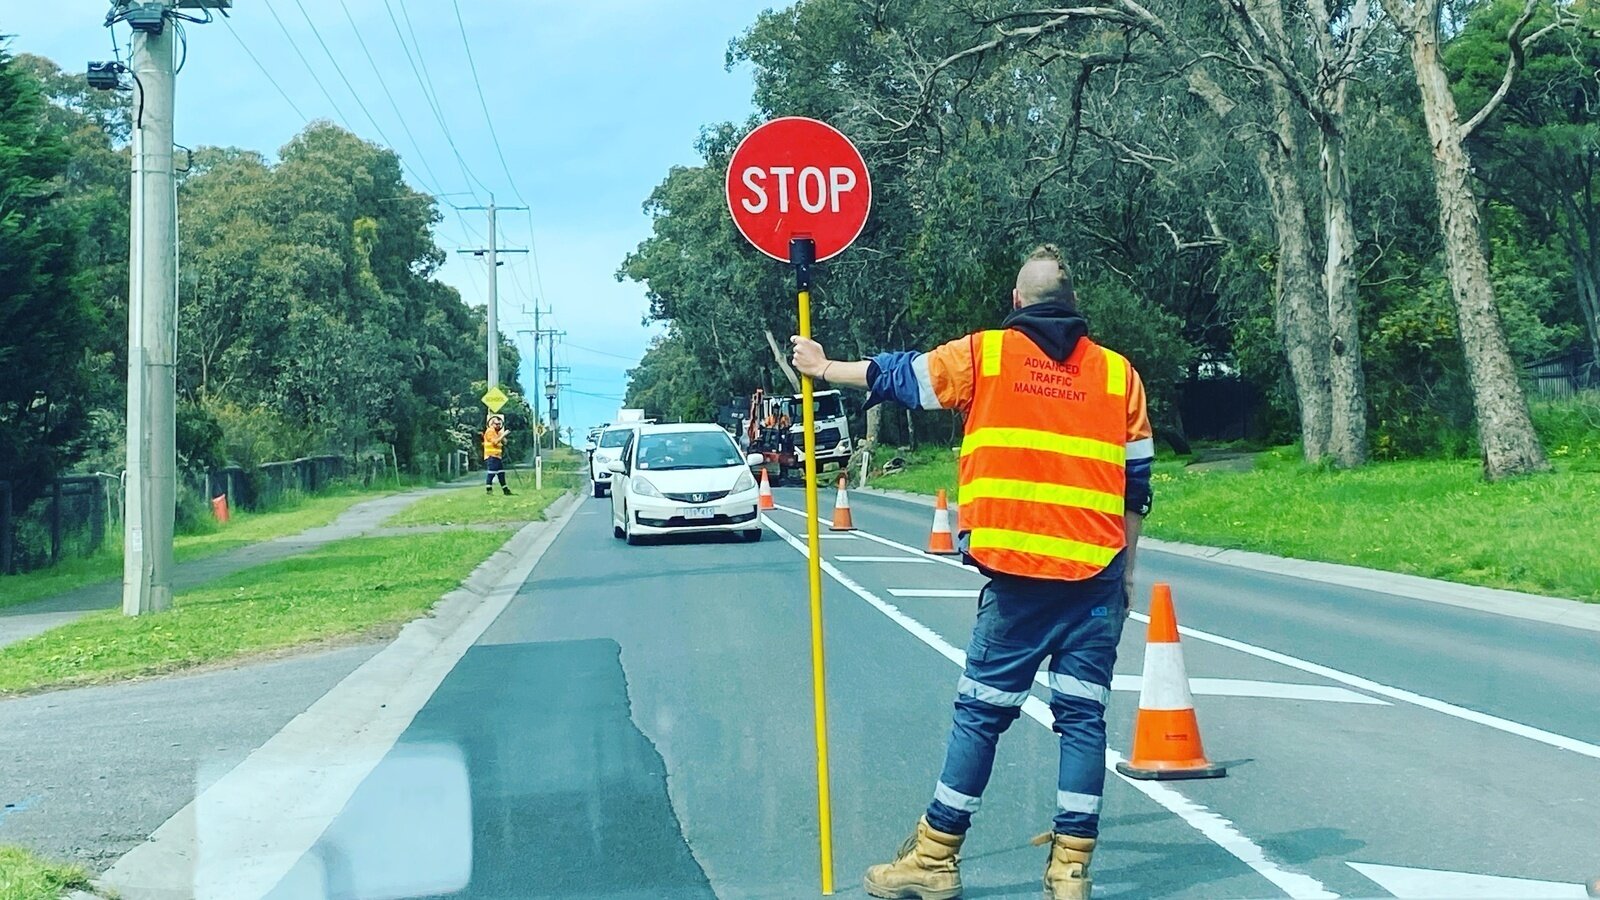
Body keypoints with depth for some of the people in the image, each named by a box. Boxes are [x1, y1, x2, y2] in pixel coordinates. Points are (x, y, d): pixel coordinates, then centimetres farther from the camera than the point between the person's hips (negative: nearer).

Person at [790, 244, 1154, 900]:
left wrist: (823, 368, 32)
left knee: (980, 712, 5)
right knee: (1083, 715, 6)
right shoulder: (1117, 371, 8)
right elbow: (1136, 483, 9)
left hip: (1018, 573, -2)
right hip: (1098, 574, 2)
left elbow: (895, 377, 16)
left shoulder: (985, 354, 3)